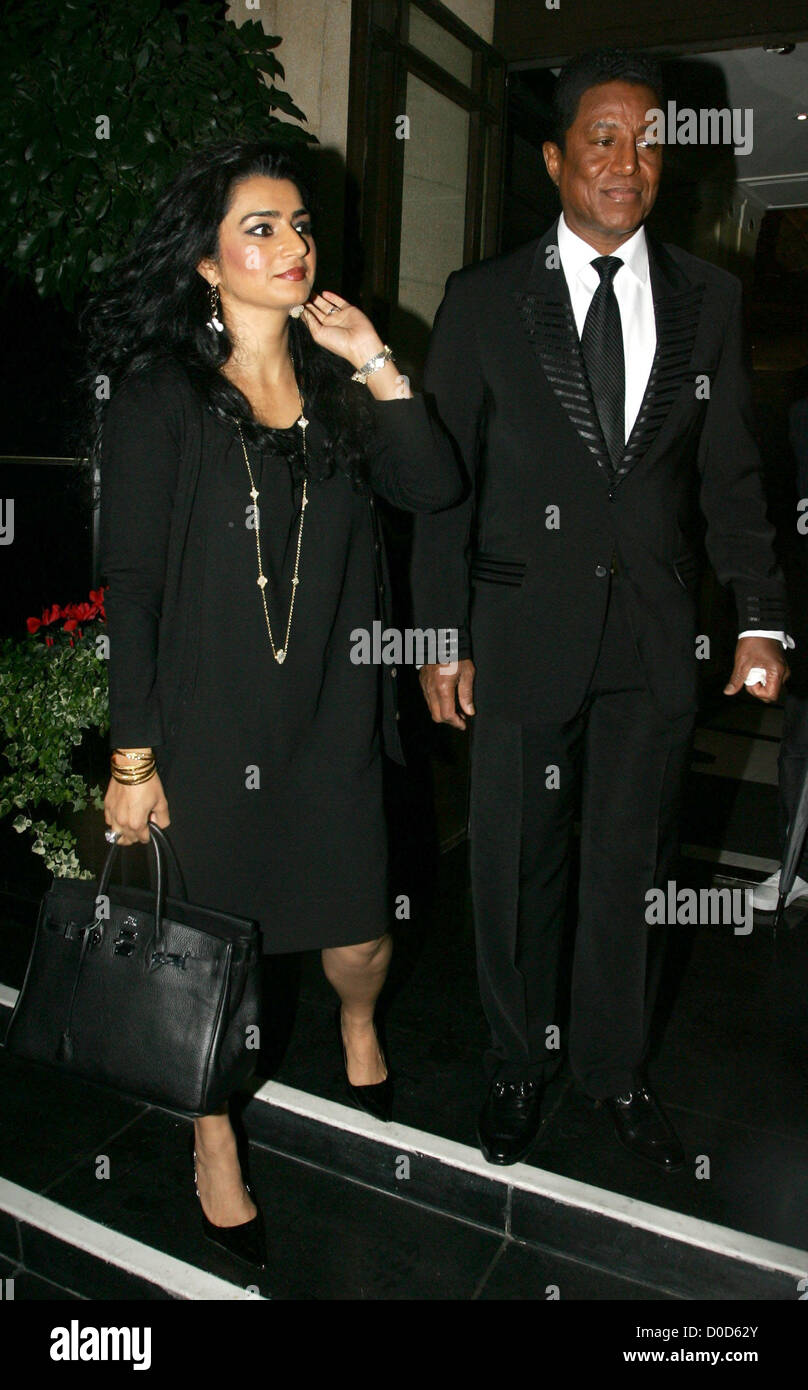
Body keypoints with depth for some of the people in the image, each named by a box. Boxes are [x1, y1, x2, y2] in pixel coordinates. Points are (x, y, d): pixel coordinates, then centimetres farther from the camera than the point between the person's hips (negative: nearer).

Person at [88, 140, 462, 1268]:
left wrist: (376, 363, -9)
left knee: (359, 932, 13)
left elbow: (436, 487, -5)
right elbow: (130, 583, -8)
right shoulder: (160, 394, -5)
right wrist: (133, 756, -10)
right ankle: (214, 1148, 37)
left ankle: (357, 1029, 51)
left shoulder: (335, 383, 8)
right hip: (207, 722, -3)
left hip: (331, 718, 4)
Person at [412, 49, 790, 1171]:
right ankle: (519, 1064, 34)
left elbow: (731, 473, 8)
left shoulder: (708, 299, 8)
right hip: (523, 629, -1)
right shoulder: (484, 299, 1)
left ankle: (616, 1067, 35)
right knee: (516, 863, 10)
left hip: (657, 636, 2)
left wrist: (763, 615, -1)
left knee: (633, 864, 13)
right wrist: (442, 637, -5)